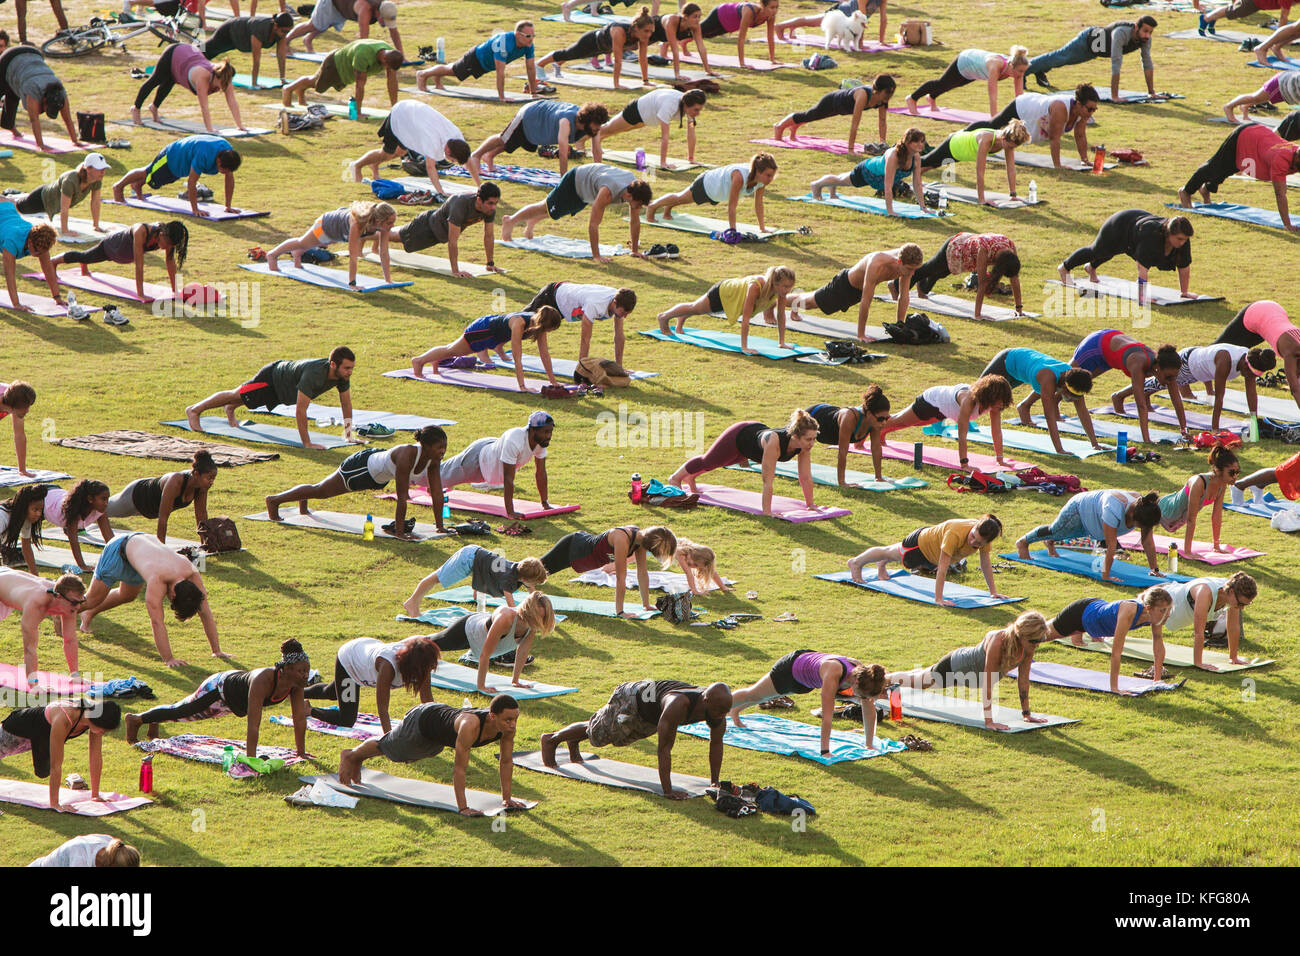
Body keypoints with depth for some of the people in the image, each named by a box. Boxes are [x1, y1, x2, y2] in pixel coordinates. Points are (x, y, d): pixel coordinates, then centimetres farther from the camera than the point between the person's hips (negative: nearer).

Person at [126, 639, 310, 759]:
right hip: (220, 688, -6)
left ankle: (153, 722, 60)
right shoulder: (263, 680, -47)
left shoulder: (297, 681, -27)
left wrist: (301, 752, -15)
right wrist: (250, 759, -49)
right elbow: (253, 723, -48)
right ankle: (135, 719, 47)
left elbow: (299, 718, -18)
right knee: (179, 712, 19)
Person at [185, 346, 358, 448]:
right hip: (272, 377, -7)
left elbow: (346, 403, -7)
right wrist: (306, 443, -44)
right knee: (237, 395, 14)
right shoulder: (314, 374, -47)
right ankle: (194, 410, 34)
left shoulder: (342, 374, -23)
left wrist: (349, 432, -10)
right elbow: (300, 410, -45)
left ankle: (230, 408, 66)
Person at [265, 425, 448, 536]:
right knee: (321, 490, 15)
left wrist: (440, 526, -13)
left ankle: (303, 501, 63)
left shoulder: (434, 458, -21)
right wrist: (399, 532, -40)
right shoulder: (407, 455, -43)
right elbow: (402, 497, -42)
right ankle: (274, 499, 37)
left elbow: (436, 492, -13)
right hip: (362, 466, -7)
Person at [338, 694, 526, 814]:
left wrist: (506, 799, -14)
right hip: (421, 720, -7)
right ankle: (351, 755, 55)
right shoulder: (470, 725, -49)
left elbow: (507, 762, -16)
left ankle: (358, 760, 63)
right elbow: (460, 768, -45)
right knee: (388, 746, 23)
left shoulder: (509, 724, -30)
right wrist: (463, 808, -43)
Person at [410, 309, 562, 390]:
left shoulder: (538, 323, -23)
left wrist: (552, 380, -12)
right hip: (484, 328, -7)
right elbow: (517, 359, -44)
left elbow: (544, 352, -13)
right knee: (453, 350, 18)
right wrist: (522, 387, -45)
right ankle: (419, 360, 41)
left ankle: (437, 360, 60)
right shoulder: (519, 323, -45)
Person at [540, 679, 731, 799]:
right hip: (632, 701, -6)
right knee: (596, 733, 19)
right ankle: (552, 739, 48)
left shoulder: (718, 706, -28)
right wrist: (667, 790, -46)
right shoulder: (677, 705, -49)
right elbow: (665, 748, -46)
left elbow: (716, 744, -13)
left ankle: (573, 741, 62)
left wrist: (715, 783, -13)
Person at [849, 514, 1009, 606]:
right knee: (891, 553, 26)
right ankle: (856, 563, 55)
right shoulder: (955, 534, -48)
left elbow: (985, 563, -14)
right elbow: (942, 568, -46)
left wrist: (993, 591, -12)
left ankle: (882, 564, 71)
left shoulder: (984, 535, -30)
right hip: (921, 542, -5)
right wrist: (938, 599, -47)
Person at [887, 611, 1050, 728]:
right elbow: (987, 684, -42)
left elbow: (1023, 679, -13)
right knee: (917, 681, 22)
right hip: (954, 665, -7)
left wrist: (1026, 713, -9)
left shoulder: (1029, 646, -26)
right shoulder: (997, 641, -45)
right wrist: (988, 721, -41)